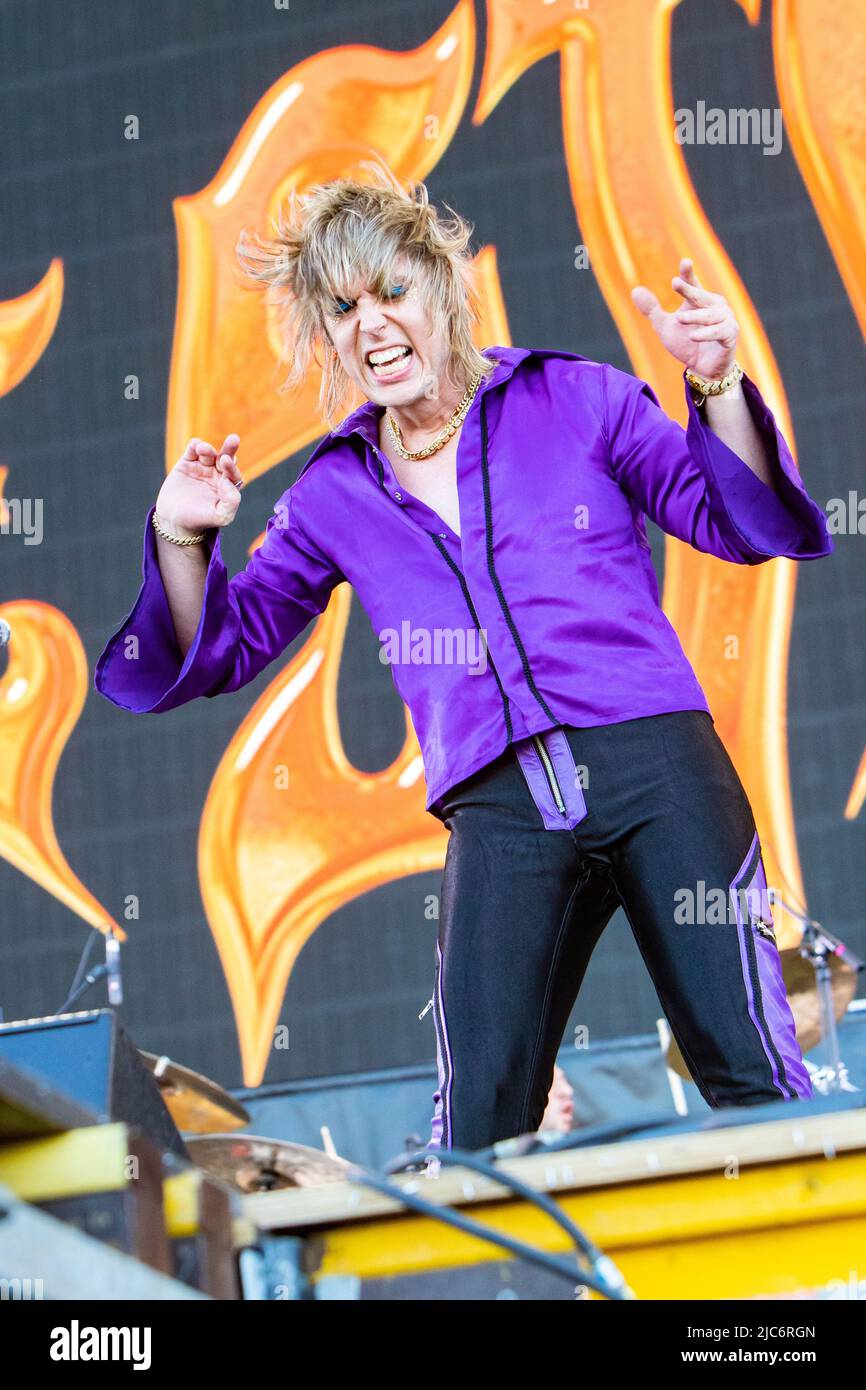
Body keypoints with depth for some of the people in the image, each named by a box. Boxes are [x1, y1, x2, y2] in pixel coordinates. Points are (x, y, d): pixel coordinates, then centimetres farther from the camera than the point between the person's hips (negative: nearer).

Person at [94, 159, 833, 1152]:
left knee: (754, 1082, -6)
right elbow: (223, 649, 21)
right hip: (500, 813, 2)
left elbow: (745, 525, 8)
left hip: (655, 763, -2)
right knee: (476, 1136, -5)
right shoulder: (337, 495, 17)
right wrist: (181, 543, 2)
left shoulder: (573, 399, 10)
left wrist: (718, 388, -9)